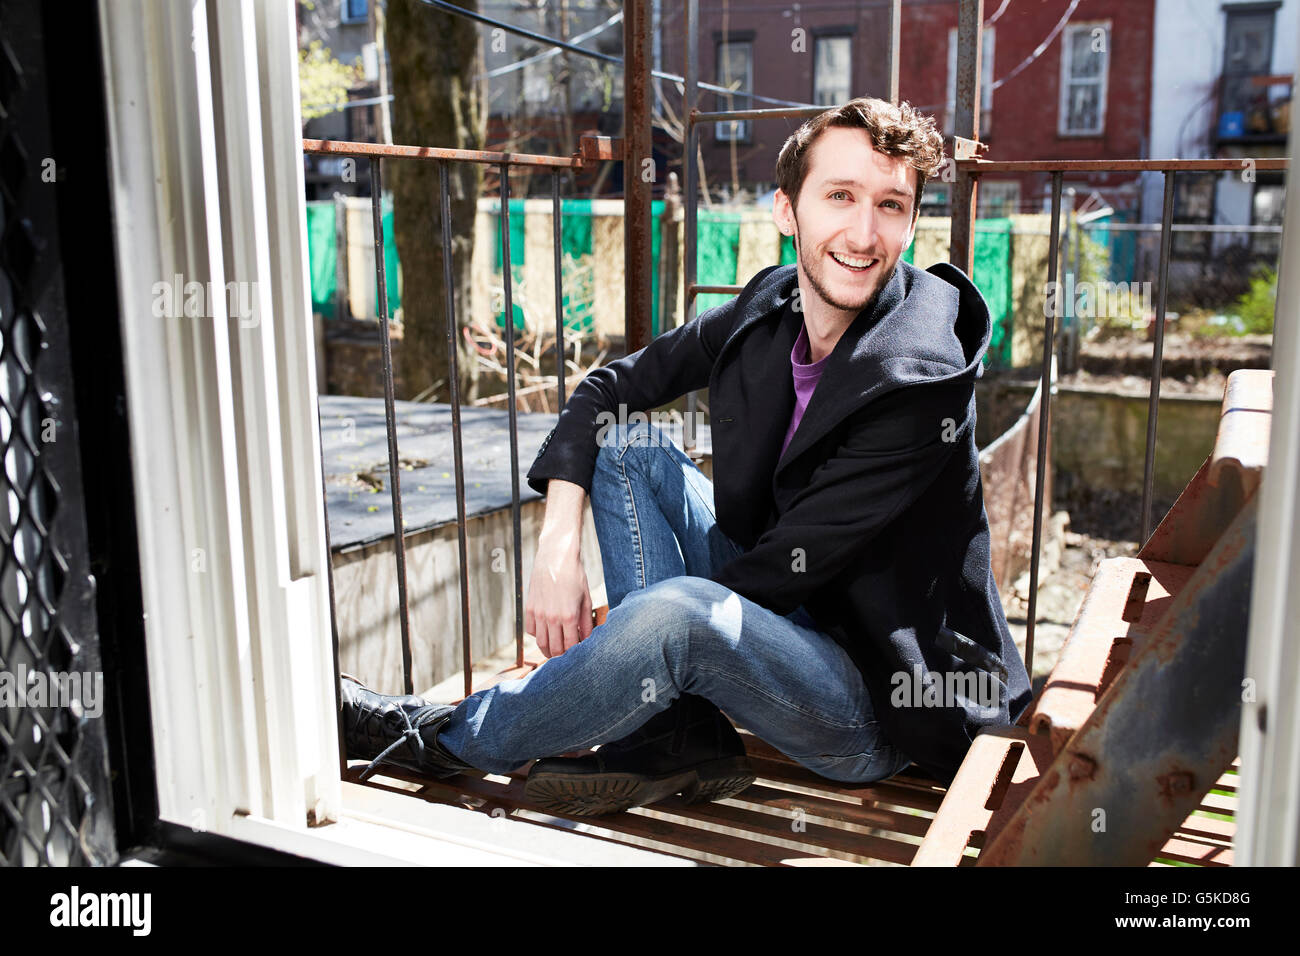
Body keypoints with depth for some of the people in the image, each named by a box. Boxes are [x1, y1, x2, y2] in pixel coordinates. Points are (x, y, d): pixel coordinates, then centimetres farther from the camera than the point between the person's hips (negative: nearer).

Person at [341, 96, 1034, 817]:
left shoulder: (922, 379, -24)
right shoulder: (771, 306, -4)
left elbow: (798, 558, -23)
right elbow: (607, 390, 0)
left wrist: (626, 629, -17)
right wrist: (558, 546, -14)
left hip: (880, 704, -7)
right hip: (781, 604, 7)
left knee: (677, 612, -35)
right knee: (625, 445, -4)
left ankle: (441, 740, -8)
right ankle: (679, 738, -9)